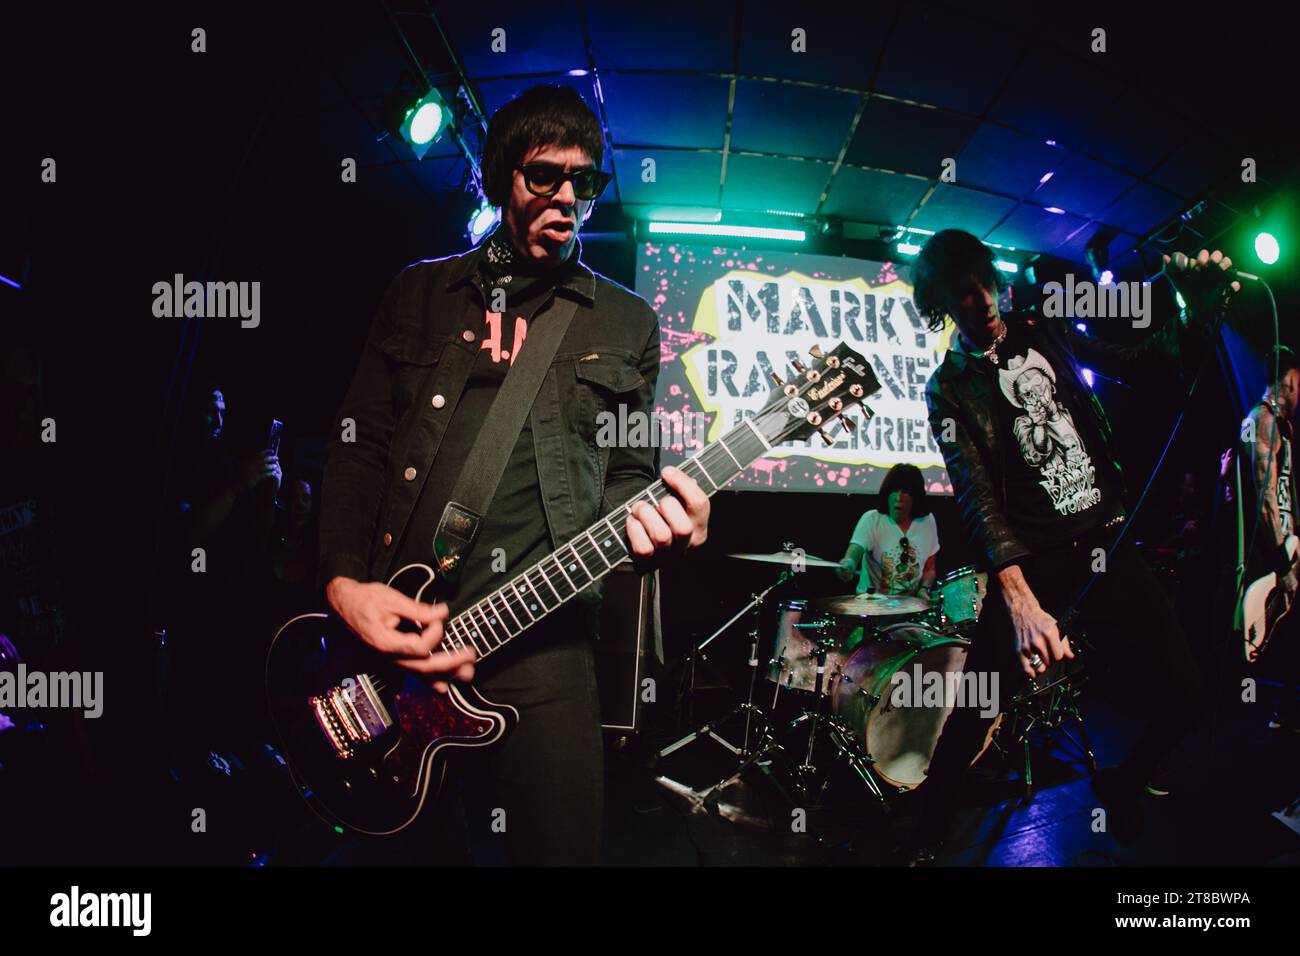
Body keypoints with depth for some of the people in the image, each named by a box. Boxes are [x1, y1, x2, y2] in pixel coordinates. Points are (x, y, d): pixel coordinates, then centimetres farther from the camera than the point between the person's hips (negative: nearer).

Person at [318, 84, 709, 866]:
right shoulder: (420, 292, 13)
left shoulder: (626, 323, 11)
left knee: (560, 845, 0)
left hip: (538, 642, -1)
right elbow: (360, 445, 8)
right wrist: (345, 582, -6)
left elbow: (628, 471, 10)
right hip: (389, 632, 1)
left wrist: (646, 518, -15)